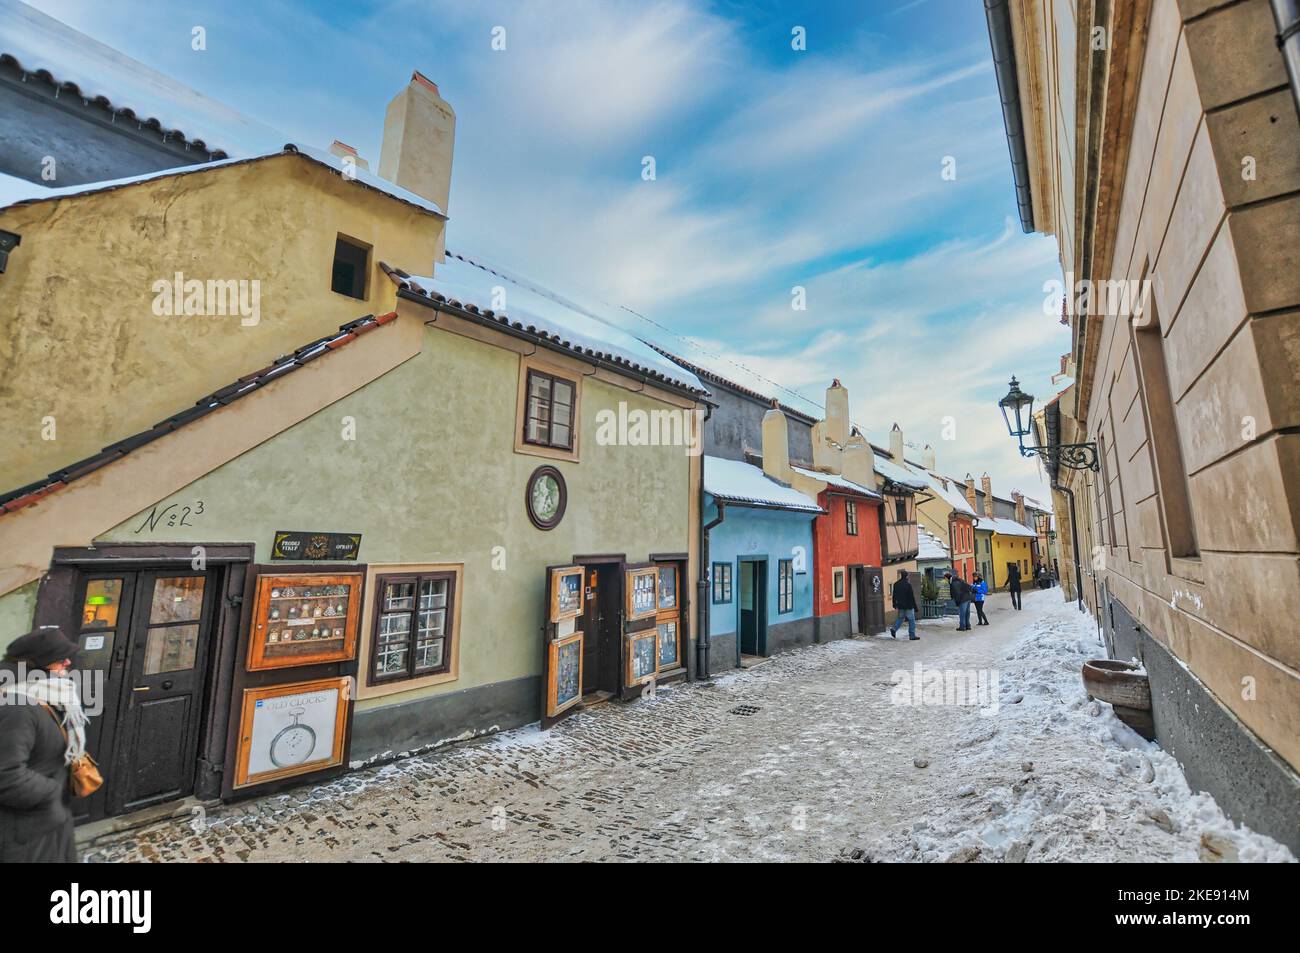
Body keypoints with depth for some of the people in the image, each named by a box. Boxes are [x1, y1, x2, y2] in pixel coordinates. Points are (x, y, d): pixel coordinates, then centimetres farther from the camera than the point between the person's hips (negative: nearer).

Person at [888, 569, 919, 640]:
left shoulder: (896, 584, 4)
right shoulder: (908, 584, -15)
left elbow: (894, 595, 11)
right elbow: (912, 596, -13)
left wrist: (894, 604, 21)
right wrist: (915, 606, -7)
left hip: (900, 606, 6)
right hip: (908, 606, -6)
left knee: (900, 618, 17)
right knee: (911, 620, 4)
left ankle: (894, 629, -1)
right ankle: (912, 635, 7)